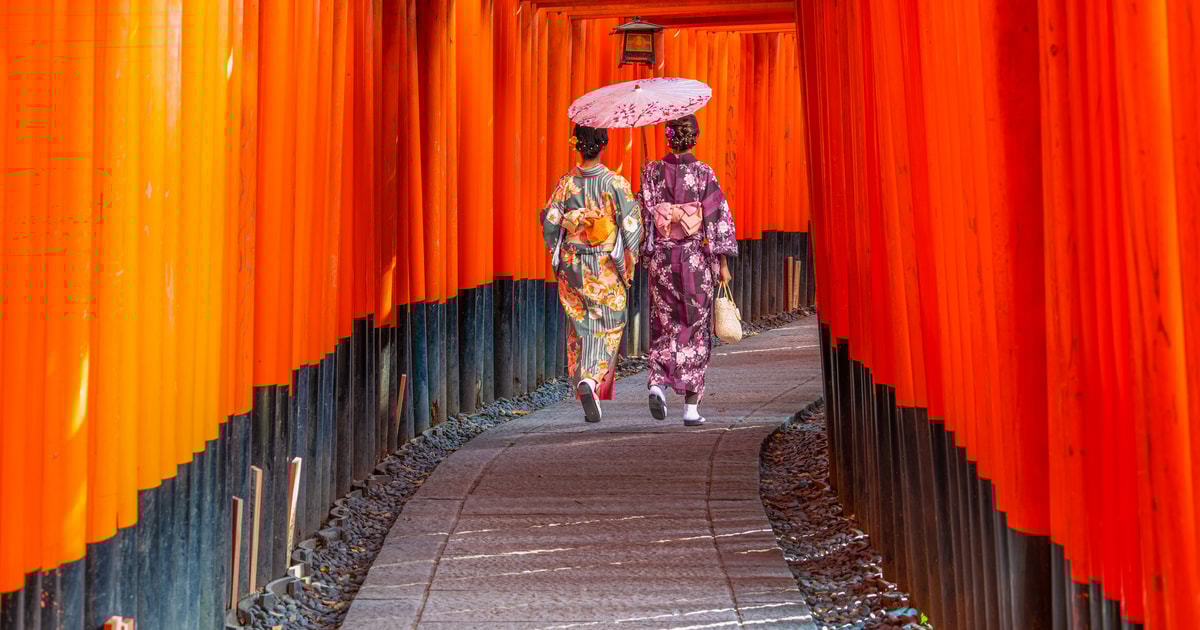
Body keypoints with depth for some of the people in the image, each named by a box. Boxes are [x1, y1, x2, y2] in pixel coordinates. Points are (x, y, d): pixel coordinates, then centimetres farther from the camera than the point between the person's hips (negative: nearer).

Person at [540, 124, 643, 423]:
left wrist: (558, 255, 14)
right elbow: (631, 227, -10)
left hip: (572, 266, 2)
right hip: (606, 267, -2)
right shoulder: (616, 183, -10)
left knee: (580, 327, 13)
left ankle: (585, 391, 15)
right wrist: (629, 267, 2)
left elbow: (550, 224, -3)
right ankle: (593, 380, -17)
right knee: (608, 327, 7)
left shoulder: (566, 183, -4)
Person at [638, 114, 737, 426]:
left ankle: (657, 384, -12)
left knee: (664, 325, 13)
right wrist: (723, 263, -2)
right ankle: (691, 407, 6)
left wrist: (647, 254, 9)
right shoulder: (704, 173, -5)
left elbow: (645, 216, 0)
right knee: (696, 329, 7)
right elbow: (718, 218, -6)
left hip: (662, 257, 1)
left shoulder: (653, 171, -1)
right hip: (696, 259, -1)